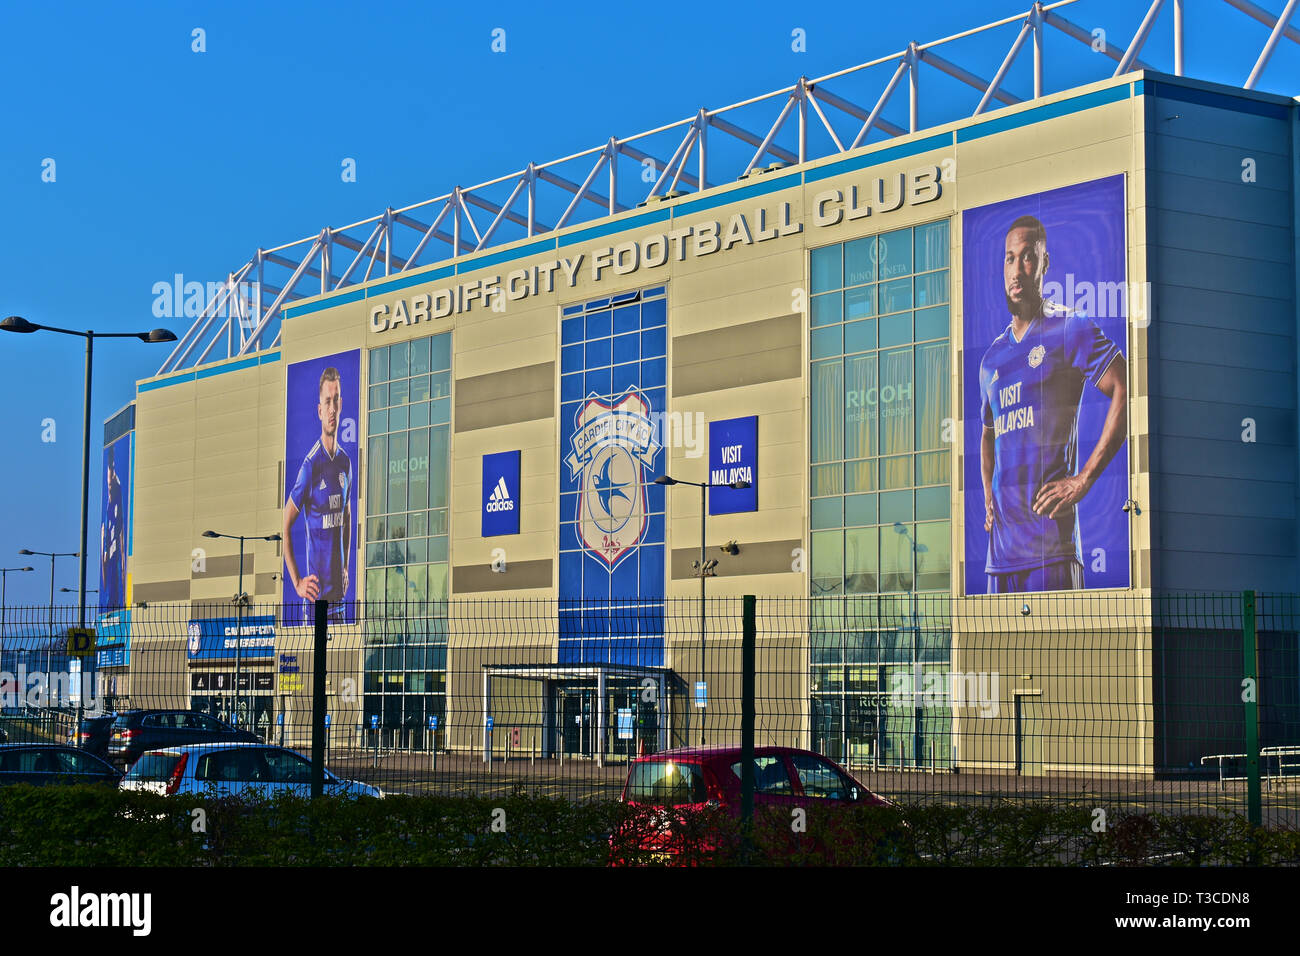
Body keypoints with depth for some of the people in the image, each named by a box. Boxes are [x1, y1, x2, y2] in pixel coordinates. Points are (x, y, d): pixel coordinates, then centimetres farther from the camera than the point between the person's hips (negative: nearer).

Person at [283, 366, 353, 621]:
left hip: (339, 591, 6)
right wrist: (297, 581, -10)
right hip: (316, 594, -6)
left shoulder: (345, 462, 8)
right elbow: (285, 524, -7)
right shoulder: (311, 465, -10)